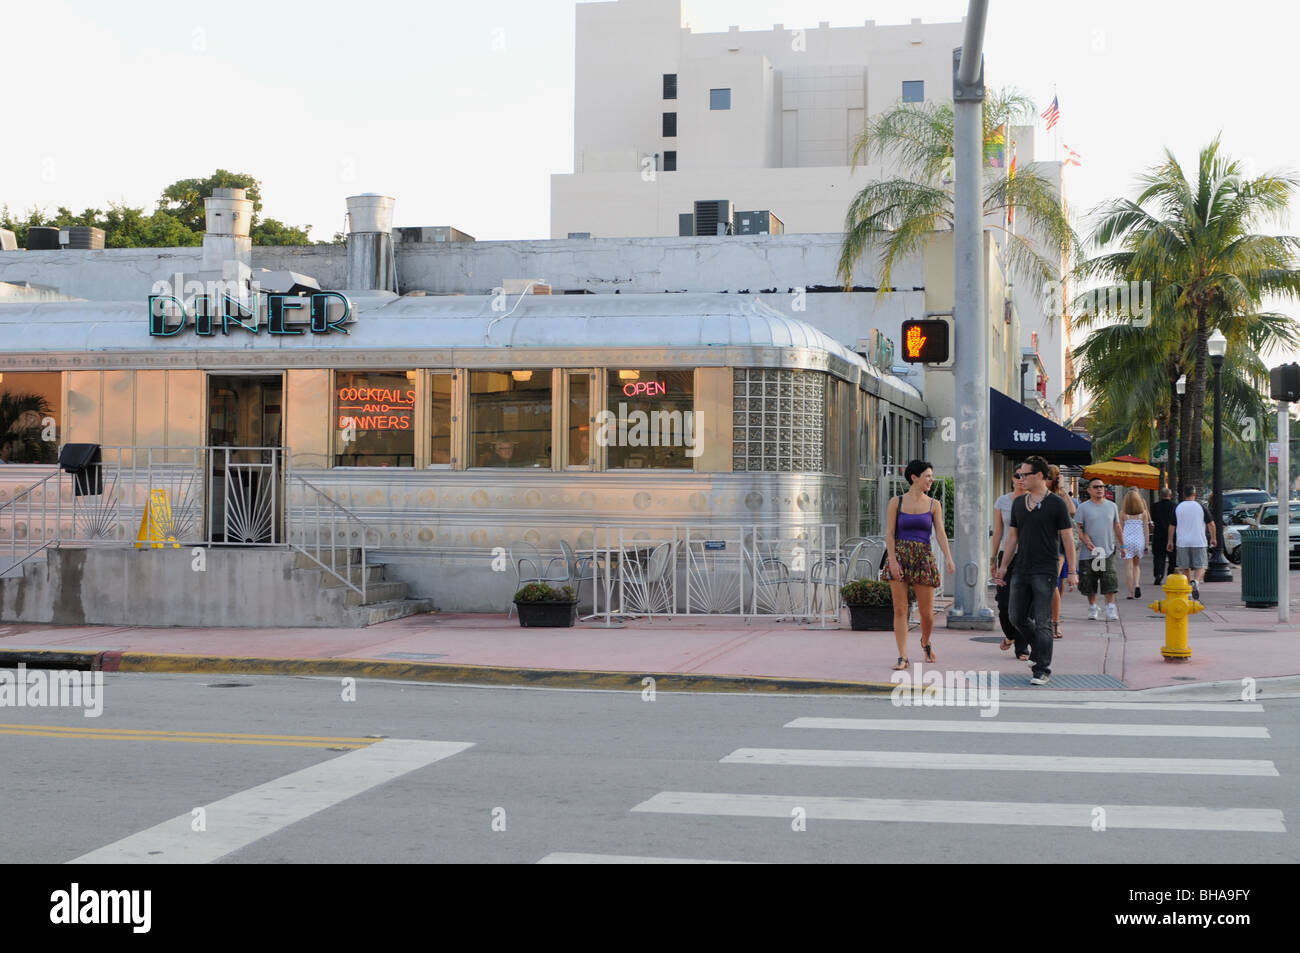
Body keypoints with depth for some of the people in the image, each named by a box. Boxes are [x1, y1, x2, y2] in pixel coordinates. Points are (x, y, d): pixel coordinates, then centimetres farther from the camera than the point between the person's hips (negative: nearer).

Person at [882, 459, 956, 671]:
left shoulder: (934, 505, 6)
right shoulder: (896, 502, 2)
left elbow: (940, 532, -2)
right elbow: (889, 534, -1)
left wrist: (948, 557, -17)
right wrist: (893, 560, -12)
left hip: (924, 558, 1)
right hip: (900, 556, -1)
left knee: (927, 612, 3)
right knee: (900, 609, -4)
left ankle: (925, 642, 33)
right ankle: (903, 657, -1)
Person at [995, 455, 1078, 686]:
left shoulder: (1056, 504, -4)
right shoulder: (1018, 504, 12)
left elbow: (1067, 538, -4)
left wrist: (1072, 571, -7)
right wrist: (1003, 567, 15)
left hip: (1045, 571, -6)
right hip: (1021, 570, 6)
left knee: (1042, 623, -6)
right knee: (1017, 618, 7)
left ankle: (1042, 670, -1)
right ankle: (1040, 650, 31)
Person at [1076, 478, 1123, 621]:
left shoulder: (1112, 506, 11)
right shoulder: (1083, 507, 1)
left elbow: (1117, 527, 19)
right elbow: (1078, 528, -3)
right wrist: (1086, 541, -18)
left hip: (1108, 551, 1)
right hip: (1089, 552, -1)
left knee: (1110, 582, -10)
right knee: (1089, 582, 6)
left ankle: (1111, 609, -6)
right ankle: (1092, 607, 21)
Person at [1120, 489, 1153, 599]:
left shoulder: (1123, 513, -3)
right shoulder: (1143, 512, 1)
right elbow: (1146, 529, 3)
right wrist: (1146, 544, 9)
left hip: (1126, 541, -2)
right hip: (1139, 540, 2)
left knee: (1128, 566, 1)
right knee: (1137, 565, 19)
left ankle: (1131, 593, 0)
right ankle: (1137, 585, -4)